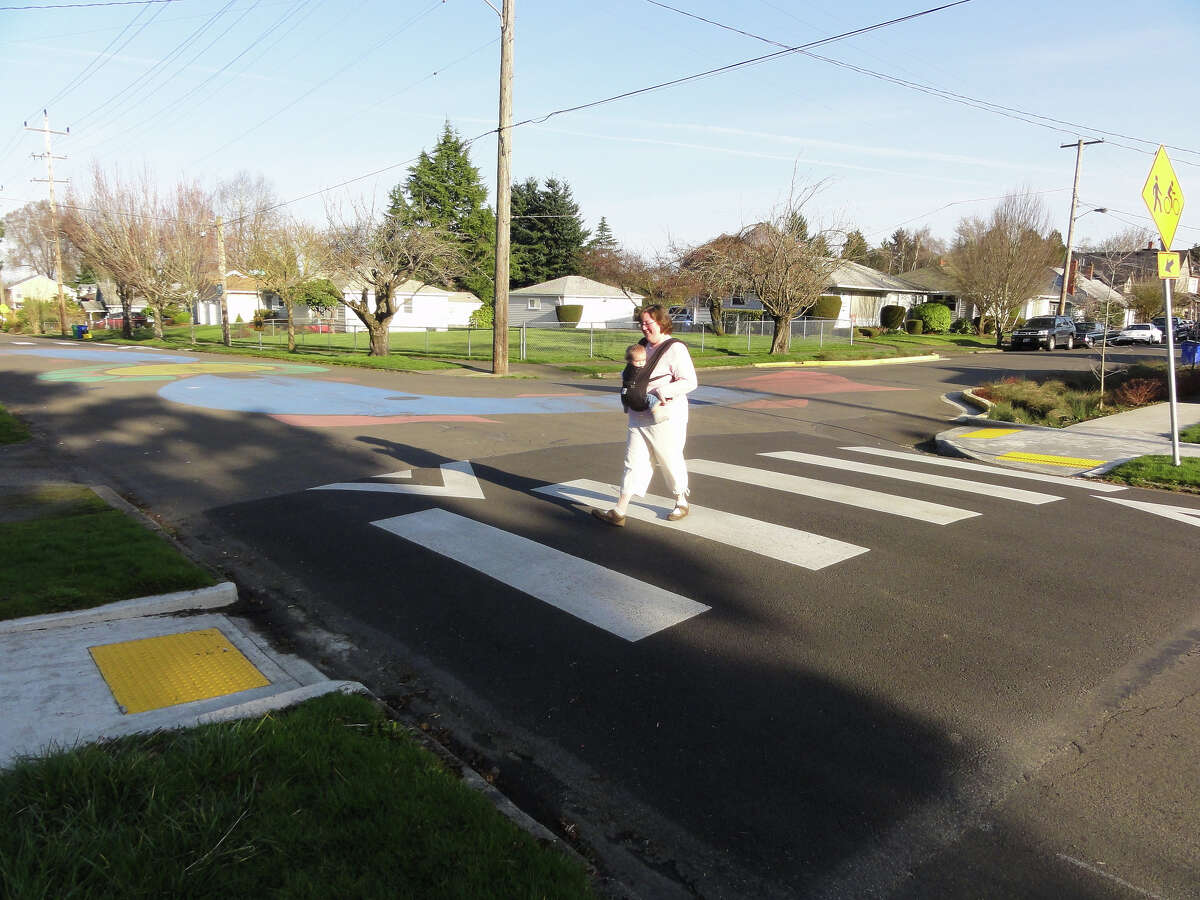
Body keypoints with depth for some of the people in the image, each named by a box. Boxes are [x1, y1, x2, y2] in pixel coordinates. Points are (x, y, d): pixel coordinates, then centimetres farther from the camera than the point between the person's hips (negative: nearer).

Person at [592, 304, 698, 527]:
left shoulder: (675, 349, -12)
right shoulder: (643, 345, 13)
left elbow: (690, 382, -18)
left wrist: (665, 390, -30)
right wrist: (626, 376, 7)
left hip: (666, 418, -7)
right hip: (638, 416, 7)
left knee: (671, 460, 9)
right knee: (634, 462, 3)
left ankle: (681, 502, 32)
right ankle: (619, 512, 1)